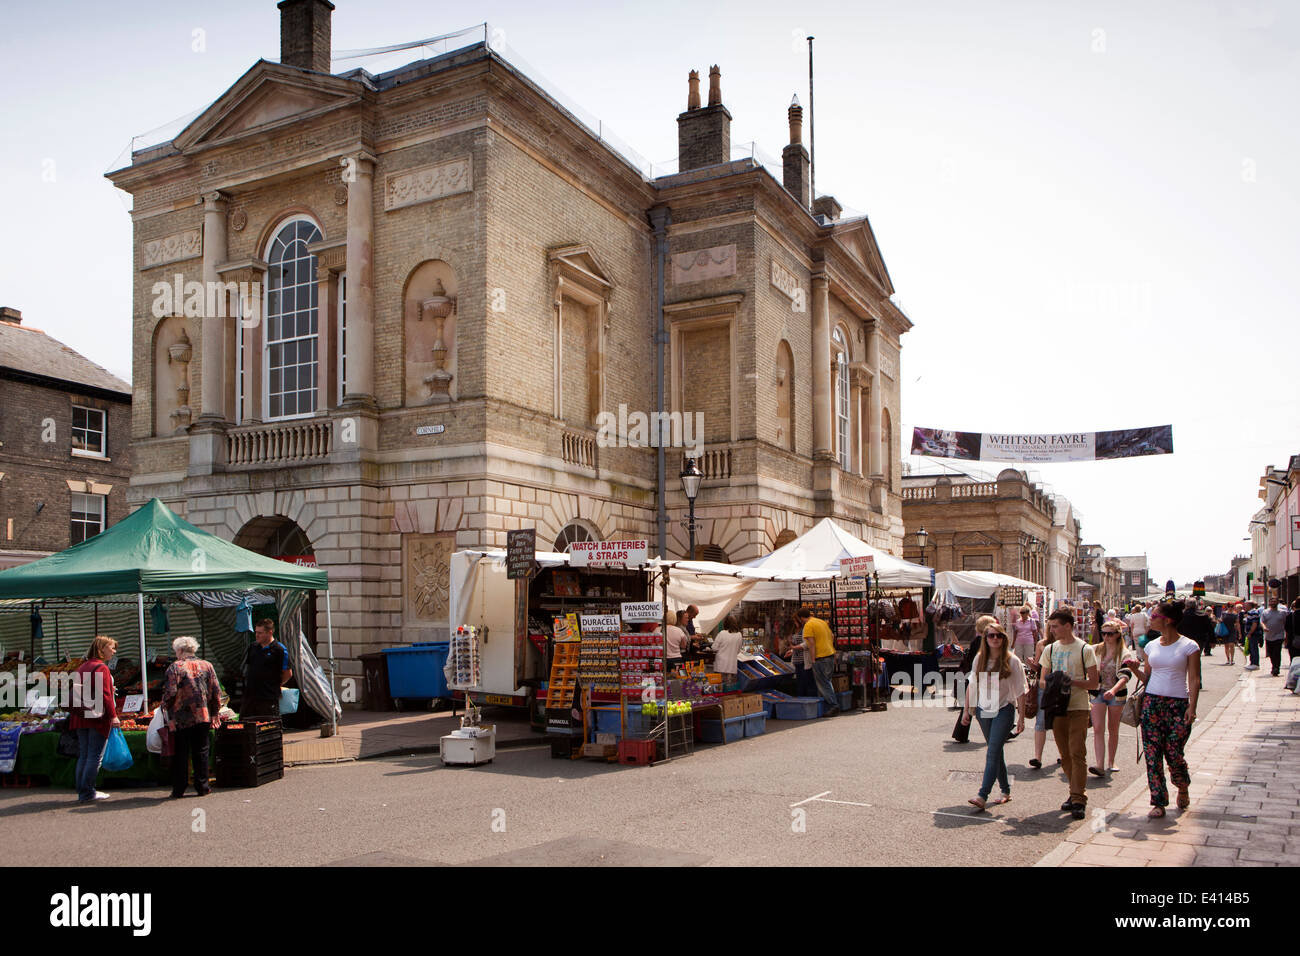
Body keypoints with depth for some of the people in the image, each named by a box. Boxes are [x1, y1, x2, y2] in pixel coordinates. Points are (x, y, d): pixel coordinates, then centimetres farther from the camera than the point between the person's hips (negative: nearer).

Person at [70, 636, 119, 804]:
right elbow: (105, 694, -16)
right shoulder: (101, 668, -11)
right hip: (98, 717, -8)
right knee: (95, 756, -2)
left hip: (81, 717, 8)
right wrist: (113, 716, -14)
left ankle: (82, 791, 15)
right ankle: (87, 793, -1)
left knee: (83, 755, 12)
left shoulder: (82, 667, 14)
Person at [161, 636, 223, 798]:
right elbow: (216, 692, 4)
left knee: (180, 754, 7)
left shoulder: (175, 667, -6)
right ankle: (202, 786, 11)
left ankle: (179, 789, 11)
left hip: (181, 719, -2)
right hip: (202, 717, 3)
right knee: (201, 752, 9)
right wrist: (215, 713, 12)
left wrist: (166, 706, 7)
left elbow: (170, 693, -12)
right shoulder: (207, 666, 5)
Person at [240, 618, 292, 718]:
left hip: (269, 699, -6)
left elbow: (288, 674, -7)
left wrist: (275, 685, 4)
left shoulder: (280, 650, -10)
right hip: (249, 695, 6)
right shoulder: (252, 647, 10)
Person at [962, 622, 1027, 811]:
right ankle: (1006, 790, 26)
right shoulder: (979, 658, 4)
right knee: (996, 753, 12)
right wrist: (967, 710, 11)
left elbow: (1020, 690, -4)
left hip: (1004, 710, -5)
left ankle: (983, 796, -18)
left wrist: (1021, 717, -6)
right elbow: (972, 685, 12)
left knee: (993, 753, -13)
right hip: (983, 710, 5)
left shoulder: (1012, 661, -7)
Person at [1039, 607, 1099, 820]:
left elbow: (1093, 683, -4)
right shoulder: (1050, 649, 12)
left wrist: (1071, 681, -19)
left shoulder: (1085, 649, -3)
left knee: (1077, 752, -10)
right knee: (1065, 754, 8)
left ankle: (1079, 800, -9)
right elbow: (1044, 680, 16)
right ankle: (1075, 793, 20)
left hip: (1078, 707, -5)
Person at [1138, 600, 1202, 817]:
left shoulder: (1189, 646, -3)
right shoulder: (1152, 646, 10)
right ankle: (1159, 802, 6)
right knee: (1152, 752, -1)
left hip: (1178, 704, -4)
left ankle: (1183, 789, 30)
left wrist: (1192, 706, -15)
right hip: (1152, 702, 4)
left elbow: (1194, 679, -6)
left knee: (1173, 752, -2)